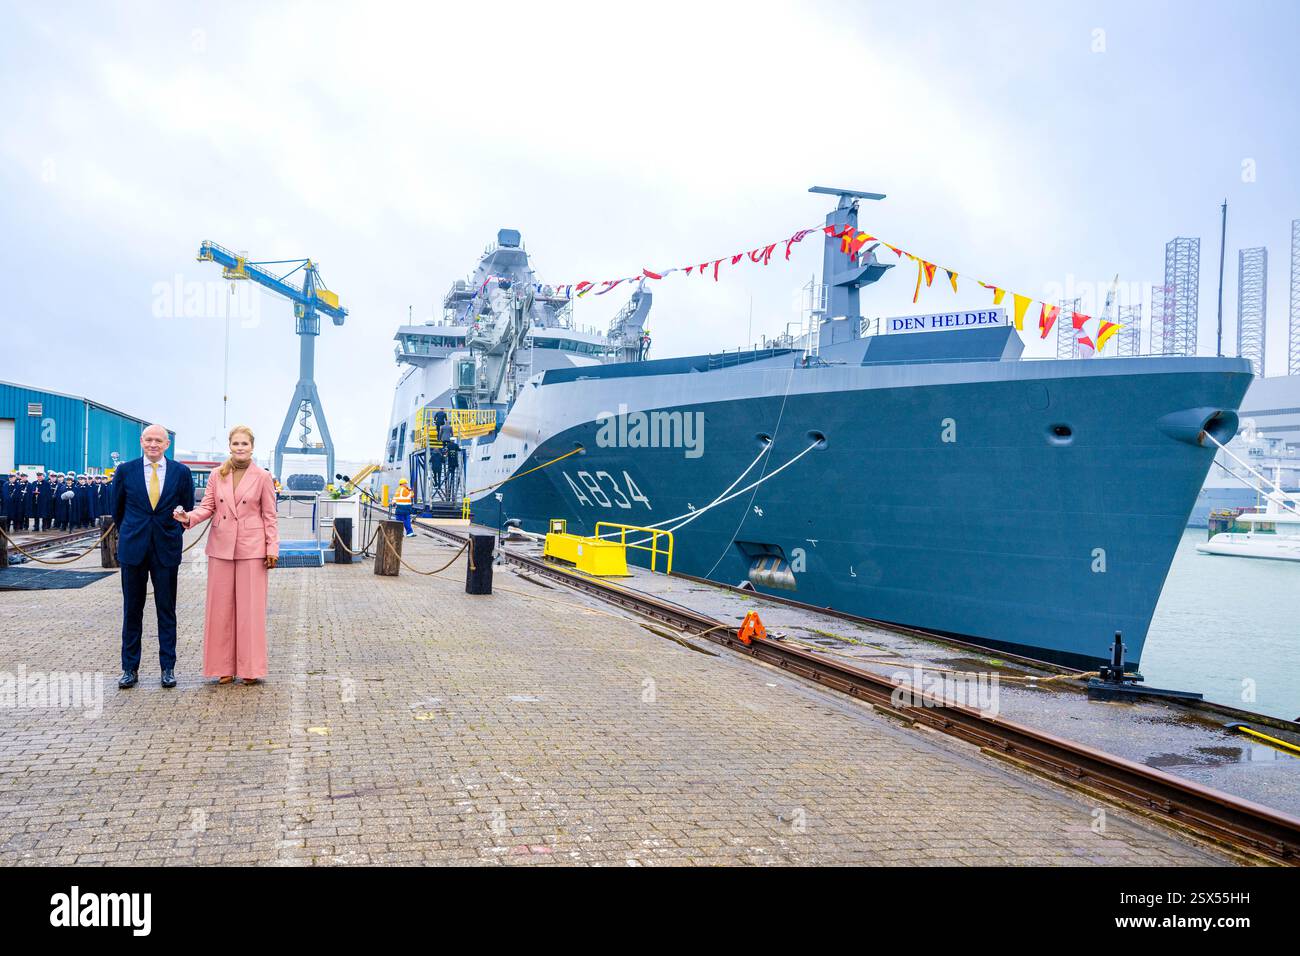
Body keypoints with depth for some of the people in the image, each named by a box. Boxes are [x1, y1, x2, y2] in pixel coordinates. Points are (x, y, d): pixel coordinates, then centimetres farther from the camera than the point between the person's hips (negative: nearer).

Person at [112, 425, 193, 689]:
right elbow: (117, 509, 13)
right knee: (132, 609, 6)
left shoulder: (181, 473, 1)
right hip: (133, 548, 1)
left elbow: (188, 508, 11)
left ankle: (168, 667, 12)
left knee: (167, 610, 5)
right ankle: (130, 668, 14)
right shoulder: (125, 471, 2)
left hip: (166, 549, 0)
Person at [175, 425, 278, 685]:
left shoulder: (263, 477, -2)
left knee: (250, 606, 0)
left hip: (251, 548, -3)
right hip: (221, 547, 3)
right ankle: (224, 667, 14)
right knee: (221, 606, 5)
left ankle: (250, 668, 9)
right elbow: (207, 507, 7)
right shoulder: (217, 475, 6)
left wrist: (272, 548, -4)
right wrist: (189, 517, -14)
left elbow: (269, 516, 0)